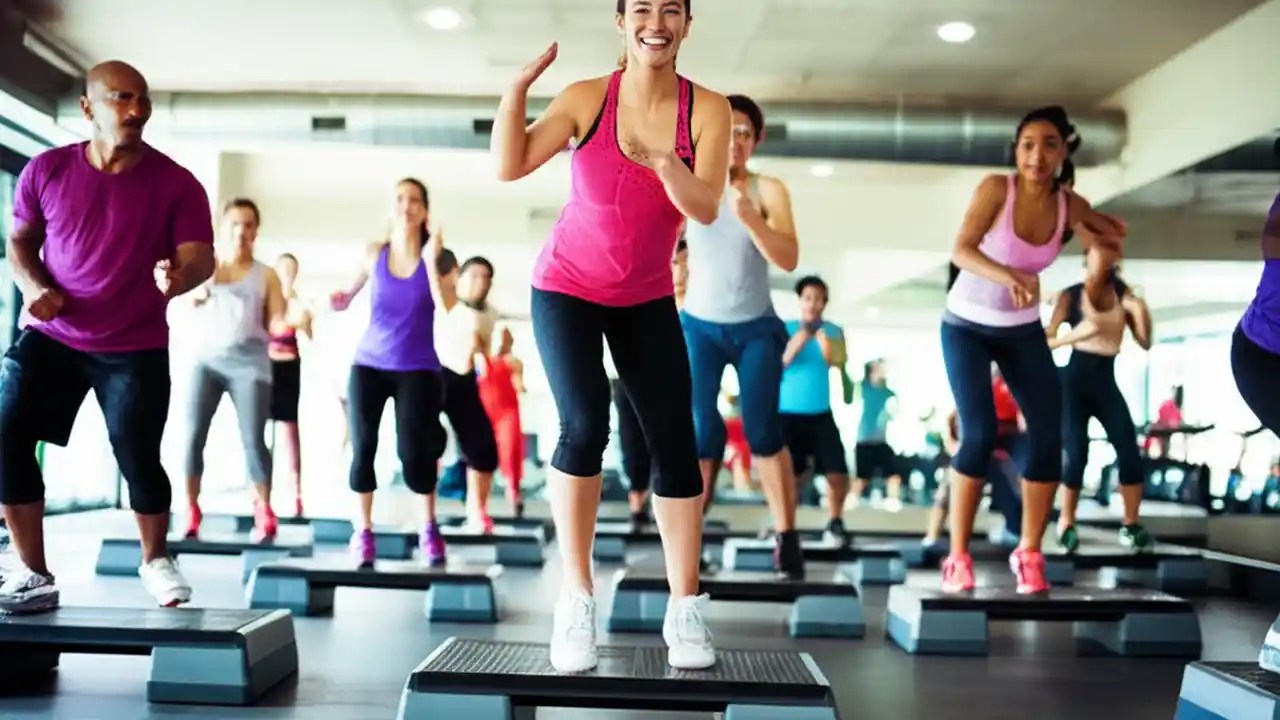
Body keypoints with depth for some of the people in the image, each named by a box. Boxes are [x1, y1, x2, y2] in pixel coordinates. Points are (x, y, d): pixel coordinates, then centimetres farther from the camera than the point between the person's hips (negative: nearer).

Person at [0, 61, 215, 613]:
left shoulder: (176, 184, -9)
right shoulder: (45, 170, -2)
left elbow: (201, 257, -16)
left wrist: (179, 275, -40)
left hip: (136, 347, -2)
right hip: (50, 337, 3)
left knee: (138, 459, -4)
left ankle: (155, 561, 26)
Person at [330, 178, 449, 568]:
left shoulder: (436, 256, -4)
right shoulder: (374, 254, 2)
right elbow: (350, 292, 16)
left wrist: (431, 261, -20)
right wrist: (341, 300, -6)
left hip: (418, 368, -2)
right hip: (369, 363, 2)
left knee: (413, 452, -8)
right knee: (362, 447, -7)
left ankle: (429, 527, 15)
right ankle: (363, 530, 8)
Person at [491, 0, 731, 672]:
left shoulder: (708, 110, -9)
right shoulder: (586, 98, -10)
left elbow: (705, 209, -18)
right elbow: (509, 166, -15)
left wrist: (665, 164, -35)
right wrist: (518, 85, -26)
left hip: (647, 300, 2)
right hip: (567, 288, -2)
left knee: (675, 444, -3)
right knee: (585, 426, -19)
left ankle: (685, 609, 9)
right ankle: (576, 598, -6)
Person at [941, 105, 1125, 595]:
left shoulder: (1071, 207, -9)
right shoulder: (996, 188, -19)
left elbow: (1100, 305, -11)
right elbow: (961, 251, -35)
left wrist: (1100, 269, -34)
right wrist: (1007, 275, -53)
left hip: (1022, 330, 4)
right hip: (967, 326, -4)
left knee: (1048, 433, -7)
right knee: (980, 434, -17)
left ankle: (1029, 554, 7)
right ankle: (957, 556, -5)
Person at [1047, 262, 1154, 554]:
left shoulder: (1124, 295, 7)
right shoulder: (1070, 296, -2)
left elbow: (1145, 342, 6)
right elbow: (1045, 340, -9)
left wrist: (1139, 312, -10)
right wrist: (1074, 335, -25)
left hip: (1106, 381, 3)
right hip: (1074, 379, -3)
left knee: (1129, 449, -10)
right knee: (1077, 454, -12)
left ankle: (1131, 525, 3)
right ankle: (1066, 524, 5)